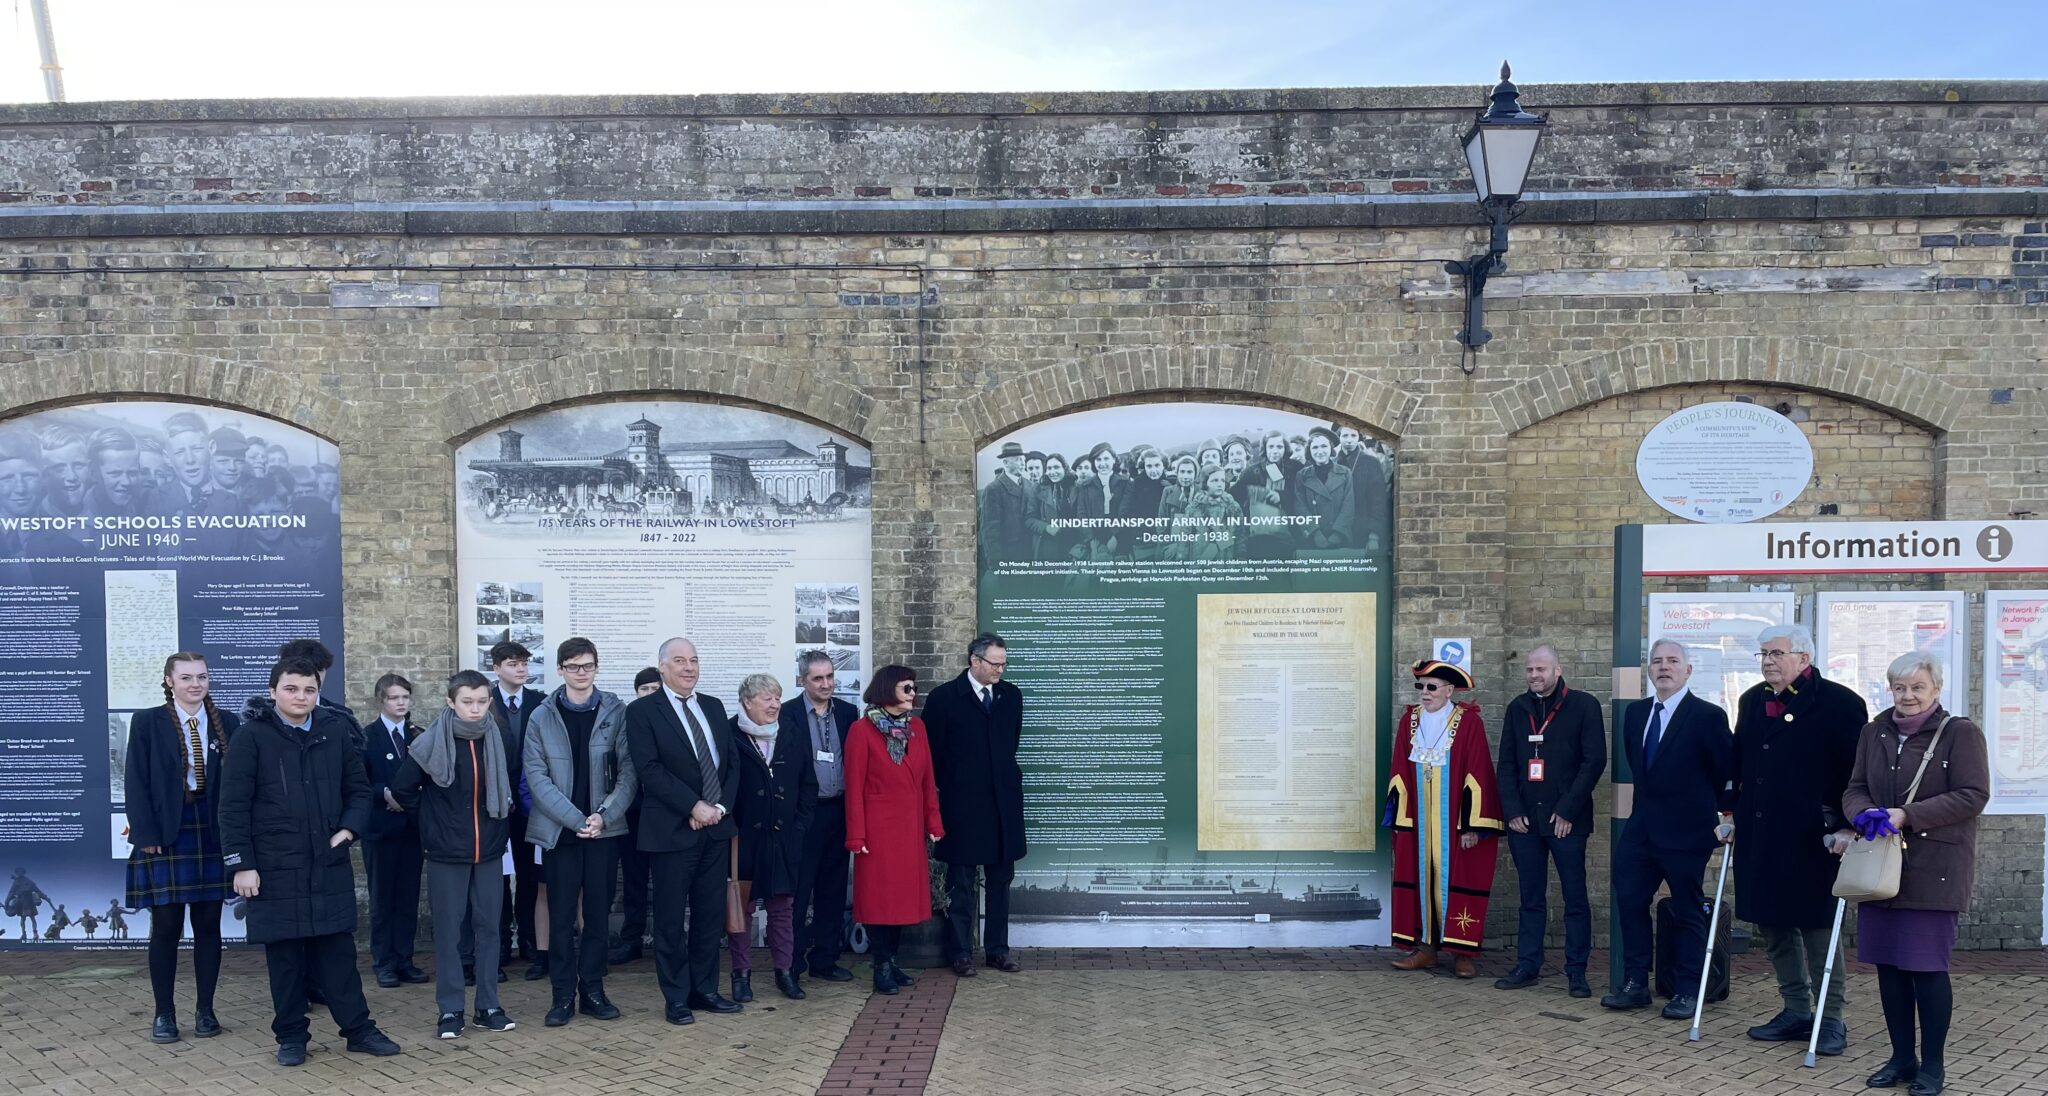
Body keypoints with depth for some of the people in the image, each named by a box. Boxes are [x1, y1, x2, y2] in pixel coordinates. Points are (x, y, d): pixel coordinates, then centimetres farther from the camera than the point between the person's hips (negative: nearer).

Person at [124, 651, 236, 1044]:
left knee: (208, 925, 7)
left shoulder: (226, 723, 5)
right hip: (167, 835, -2)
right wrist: (146, 836, -11)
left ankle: (205, 1010, 16)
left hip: (214, 834, 2)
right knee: (166, 927, 2)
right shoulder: (147, 722, 0)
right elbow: (136, 783, -4)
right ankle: (164, 1013, 14)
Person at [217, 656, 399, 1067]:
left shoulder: (335, 731, 5)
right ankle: (291, 1036, 21)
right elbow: (233, 807, -6)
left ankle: (358, 1029, 15)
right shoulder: (251, 737, -5)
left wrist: (349, 828, -3)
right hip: (275, 867, -2)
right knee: (284, 955, 7)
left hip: (329, 864, 2)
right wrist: (242, 864, -9)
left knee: (338, 950, 7)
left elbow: (358, 789, 12)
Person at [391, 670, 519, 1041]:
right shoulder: (432, 742, -10)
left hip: (489, 850, 3)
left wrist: (501, 825, 10)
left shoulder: (498, 740, -1)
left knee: (488, 926, 8)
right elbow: (403, 787, -1)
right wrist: (431, 819, 5)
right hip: (446, 852, -3)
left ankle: (488, 1006, 17)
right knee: (448, 930, 4)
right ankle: (449, 1010, 13)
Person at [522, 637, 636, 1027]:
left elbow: (629, 771, -2)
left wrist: (604, 815, -14)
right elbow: (536, 776, -4)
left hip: (605, 829, 0)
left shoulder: (617, 712, 0)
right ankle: (563, 995, 12)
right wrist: (576, 819, -13)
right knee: (561, 916, 3)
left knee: (598, 914, 7)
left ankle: (592, 990, 18)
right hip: (559, 830, 0)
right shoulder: (541, 717, 2)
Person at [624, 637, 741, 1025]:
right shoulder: (641, 711, -5)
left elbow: (730, 762, 10)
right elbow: (650, 770, -13)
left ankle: (705, 989, 23)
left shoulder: (714, 707, 12)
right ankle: (677, 997, 16)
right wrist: (694, 807, -17)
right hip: (672, 830, -5)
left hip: (715, 826, 5)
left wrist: (720, 807, -6)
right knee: (670, 918, 4)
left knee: (711, 914, 11)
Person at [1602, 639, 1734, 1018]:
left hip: (1685, 830, -6)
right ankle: (1635, 984, 14)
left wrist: (1721, 816, 3)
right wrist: (1649, 802, 16)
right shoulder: (1635, 712, 8)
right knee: (1629, 901, 5)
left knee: (1688, 911, 5)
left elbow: (1727, 772, -4)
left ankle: (1686, 991, 15)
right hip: (1642, 826, 6)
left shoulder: (1708, 715, -10)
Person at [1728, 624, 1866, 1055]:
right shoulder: (1751, 701, 11)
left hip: (1811, 840, -6)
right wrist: (1731, 816, 15)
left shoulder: (1839, 703, -8)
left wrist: (1849, 827, -13)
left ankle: (1831, 1020, 14)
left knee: (1817, 929, 2)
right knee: (1773, 927, 12)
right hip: (1758, 838, 6)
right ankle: (1796, 1012, 24)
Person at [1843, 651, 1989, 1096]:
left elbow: (1972, 796, -12)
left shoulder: (1961, 733, -5)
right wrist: (1865, 814, -9)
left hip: (1934, 869, -5)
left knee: (1927, 966, -1)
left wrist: (1907, 815, -19)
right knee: (1888, 964, 9)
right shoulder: (1874, 733, 11)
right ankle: (1901, 1058, 22)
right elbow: (1854, 789, 13)